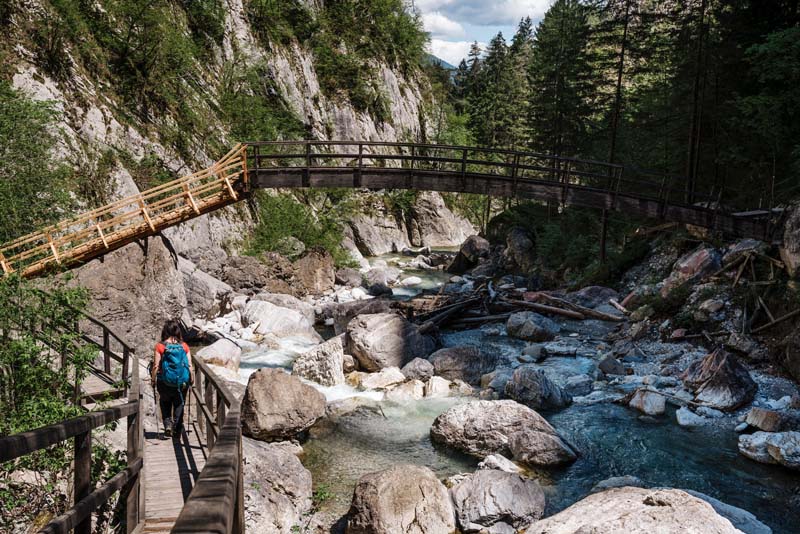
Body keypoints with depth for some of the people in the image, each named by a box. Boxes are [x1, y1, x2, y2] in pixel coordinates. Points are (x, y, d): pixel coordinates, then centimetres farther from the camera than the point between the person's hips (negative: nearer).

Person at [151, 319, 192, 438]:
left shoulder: (160, 346, -9)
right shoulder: (184, 346, -4)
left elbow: (156, 366, -9)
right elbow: (189, 365, -3)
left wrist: (153, 379, 5)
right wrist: (190, 379, 10)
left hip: (165, 382, -1)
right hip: (182, 382, 1)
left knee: (165, 402, 24)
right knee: (179, 404, 19)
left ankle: (167, 424, 9)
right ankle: (178, 429, 18)